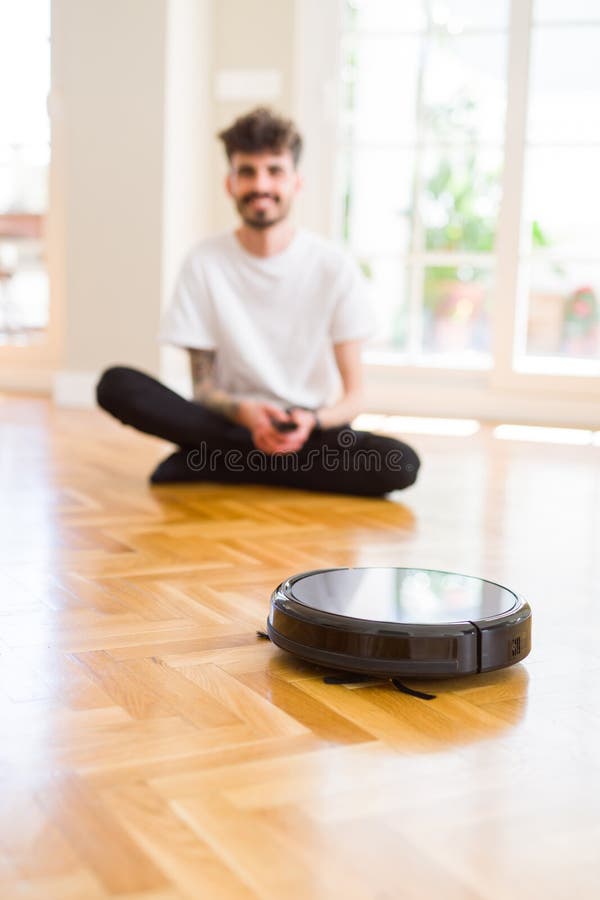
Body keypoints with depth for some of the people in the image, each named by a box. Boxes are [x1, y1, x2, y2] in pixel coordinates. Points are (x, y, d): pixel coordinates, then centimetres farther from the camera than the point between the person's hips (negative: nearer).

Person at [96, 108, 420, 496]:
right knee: (116, 384, -24)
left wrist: (312, 422, -26)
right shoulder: (204, 263, -3)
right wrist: (244, 413, -25)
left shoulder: (336, 267, -6)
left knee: (401, 464, -31)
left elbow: (353, 395, -4)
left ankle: (206, 462, -20)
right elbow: (203, 386, -2)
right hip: (230, 420, -1)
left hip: (311, 429, 1)